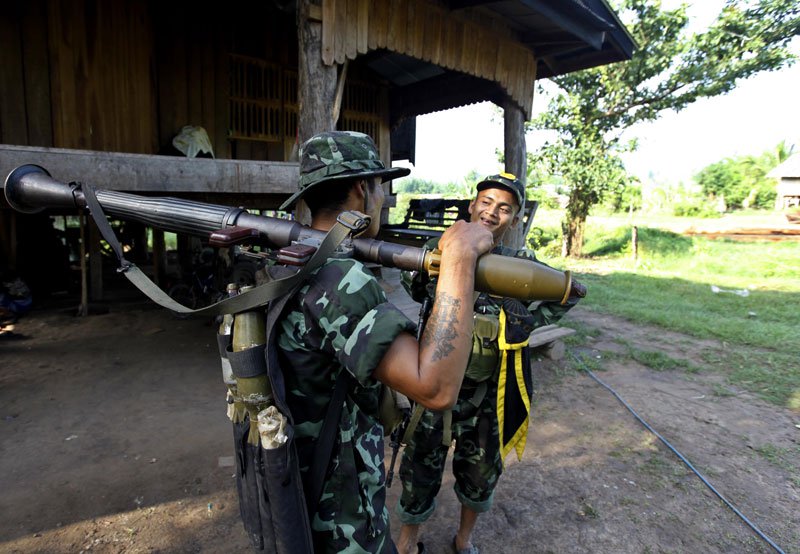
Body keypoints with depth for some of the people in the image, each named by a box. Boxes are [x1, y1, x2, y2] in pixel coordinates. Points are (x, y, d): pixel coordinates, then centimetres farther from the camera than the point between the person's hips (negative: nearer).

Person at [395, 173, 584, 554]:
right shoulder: (440, 250, -6)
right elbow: (415, 289, 3)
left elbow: (572, 291, 1)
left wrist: (527, 323, -11)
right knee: (419, 474, 13)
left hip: (485, 393, 2)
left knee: (480, 475, 21)